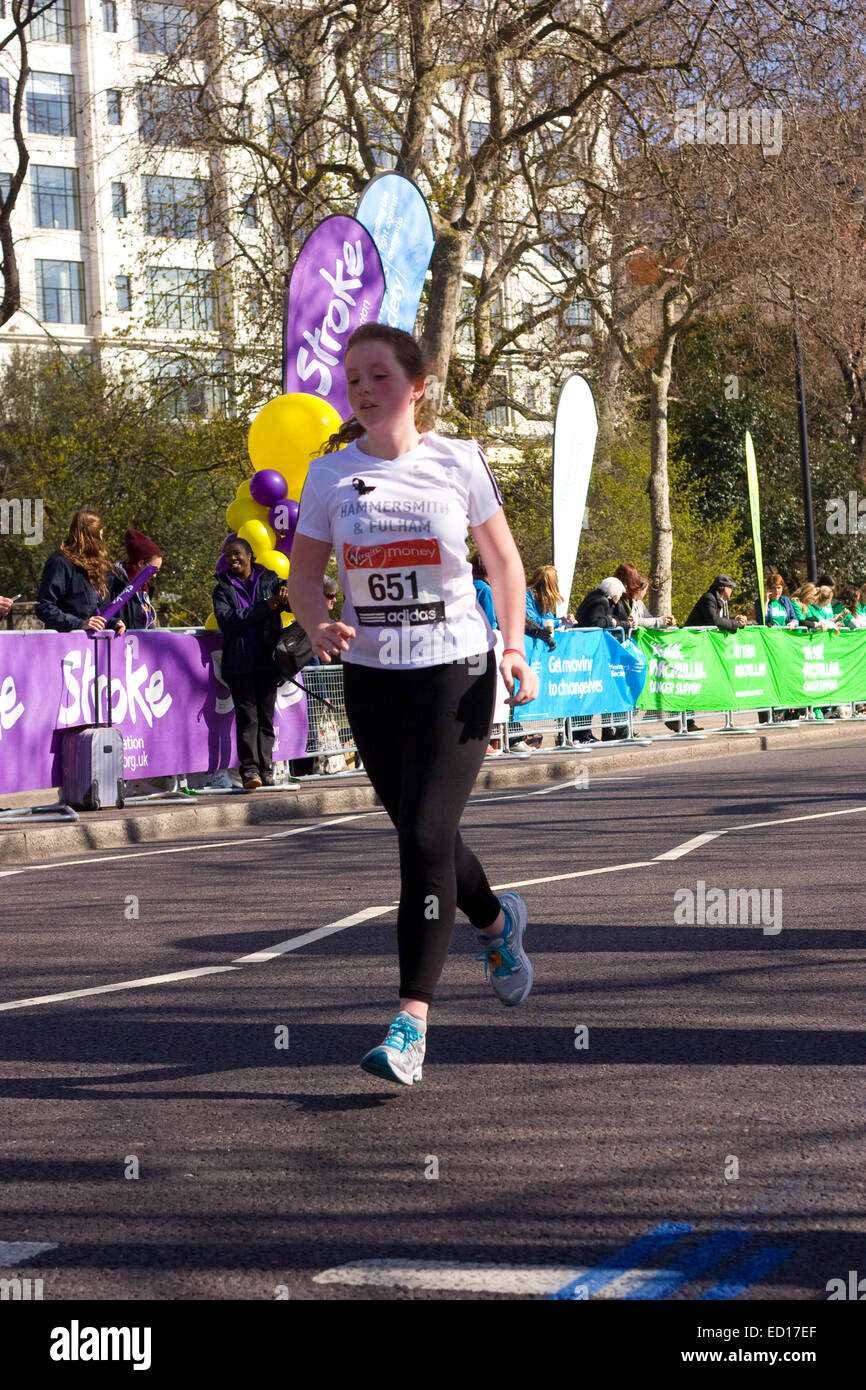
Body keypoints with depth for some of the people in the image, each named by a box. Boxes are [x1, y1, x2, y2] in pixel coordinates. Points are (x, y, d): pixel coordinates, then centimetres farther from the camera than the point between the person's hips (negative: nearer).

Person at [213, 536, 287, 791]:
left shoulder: (268, 580, 12)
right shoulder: (222, 589, 9)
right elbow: (227, 620, -8)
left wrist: (287, 590, -20)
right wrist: (265, 607, -15)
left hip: (266, 661, 2)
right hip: (239, 663, -1)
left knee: (266, 715, 4)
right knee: (247, 716, -9)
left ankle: (265, 770, 8)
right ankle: (249, 770, -12)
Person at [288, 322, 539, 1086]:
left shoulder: (458, 461, -4)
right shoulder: (331, 473, 0)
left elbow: (504, 559, 5)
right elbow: (303, 574, 5)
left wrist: (515, 648, -7)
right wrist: (322, 628, -16)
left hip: (456, 671, -3)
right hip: (371, 677, 4)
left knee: (426, 836, -14)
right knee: (420, 833, 15)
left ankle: (412, 1021, -11)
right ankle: (496, 920, 48)